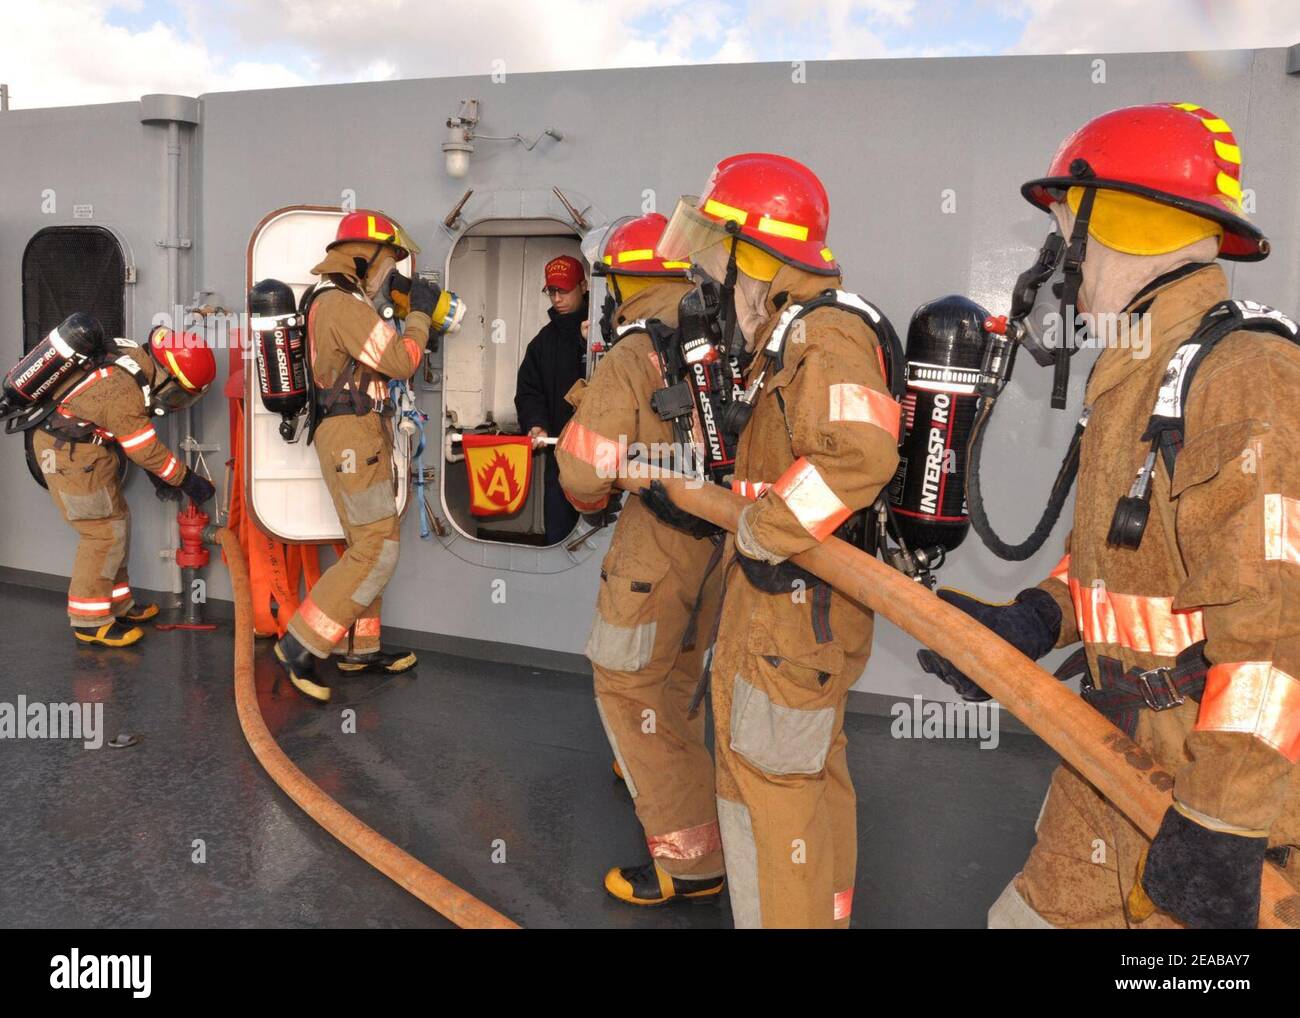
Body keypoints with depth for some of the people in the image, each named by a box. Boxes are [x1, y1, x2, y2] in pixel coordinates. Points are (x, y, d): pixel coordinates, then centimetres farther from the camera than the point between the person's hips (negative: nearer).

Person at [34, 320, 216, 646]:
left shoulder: (138, 361, 0)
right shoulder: (124, 391, -28)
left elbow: (134, 431, 10)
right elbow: (146, 449, -19)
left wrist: (157, 475, 9)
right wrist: (188, 480, -9)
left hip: (84, 447, 10)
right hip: (69, 454, -10)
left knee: (116, 521, 14)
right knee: (103, 533, -7)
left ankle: (117, 604, 24)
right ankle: (89, 622, 0)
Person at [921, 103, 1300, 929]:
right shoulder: (1137, 372, 10)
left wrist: (1221, 828, -25)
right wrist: (1032, 621, 2)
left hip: (1217, 768, -8)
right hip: (1119, 743, 9)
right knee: (1051, 906, 16)